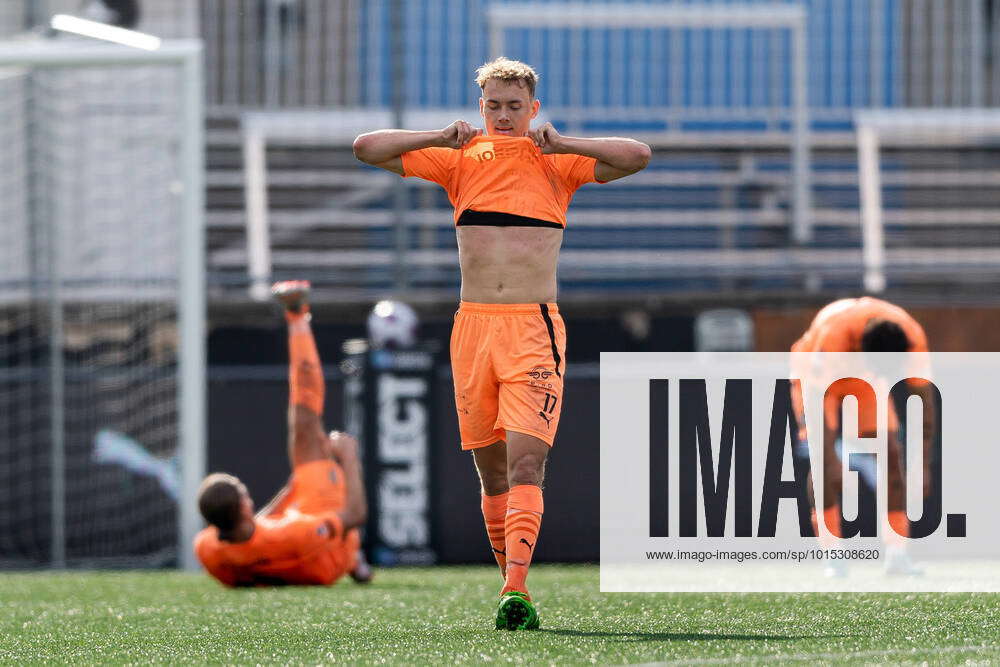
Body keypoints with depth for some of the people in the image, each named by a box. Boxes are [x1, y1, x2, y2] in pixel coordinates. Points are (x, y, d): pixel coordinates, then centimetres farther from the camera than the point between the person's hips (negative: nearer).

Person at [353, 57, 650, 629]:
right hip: (473, 325, 3)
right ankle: (515, 586, 20)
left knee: (526, 463, -16)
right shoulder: (460, 160, 12)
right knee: (492, 471, 8)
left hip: (535, 329, -3)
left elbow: (637, 156, -7)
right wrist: (441, 137, 0)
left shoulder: (559, 162, 6)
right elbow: (367, 148, 10)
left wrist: (559, 144, -7)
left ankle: (514, 592, -27)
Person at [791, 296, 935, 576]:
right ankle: (833, 560, -16)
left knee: (890, 453, -11)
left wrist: (924, 466, -25)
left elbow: (925, 402, -22)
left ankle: (897, 556, -11)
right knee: (822, 458, -19)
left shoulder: (912, 336, -31)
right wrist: (831, 459, -46)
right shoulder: (832, 334, -43)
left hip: (863, 382, 3)